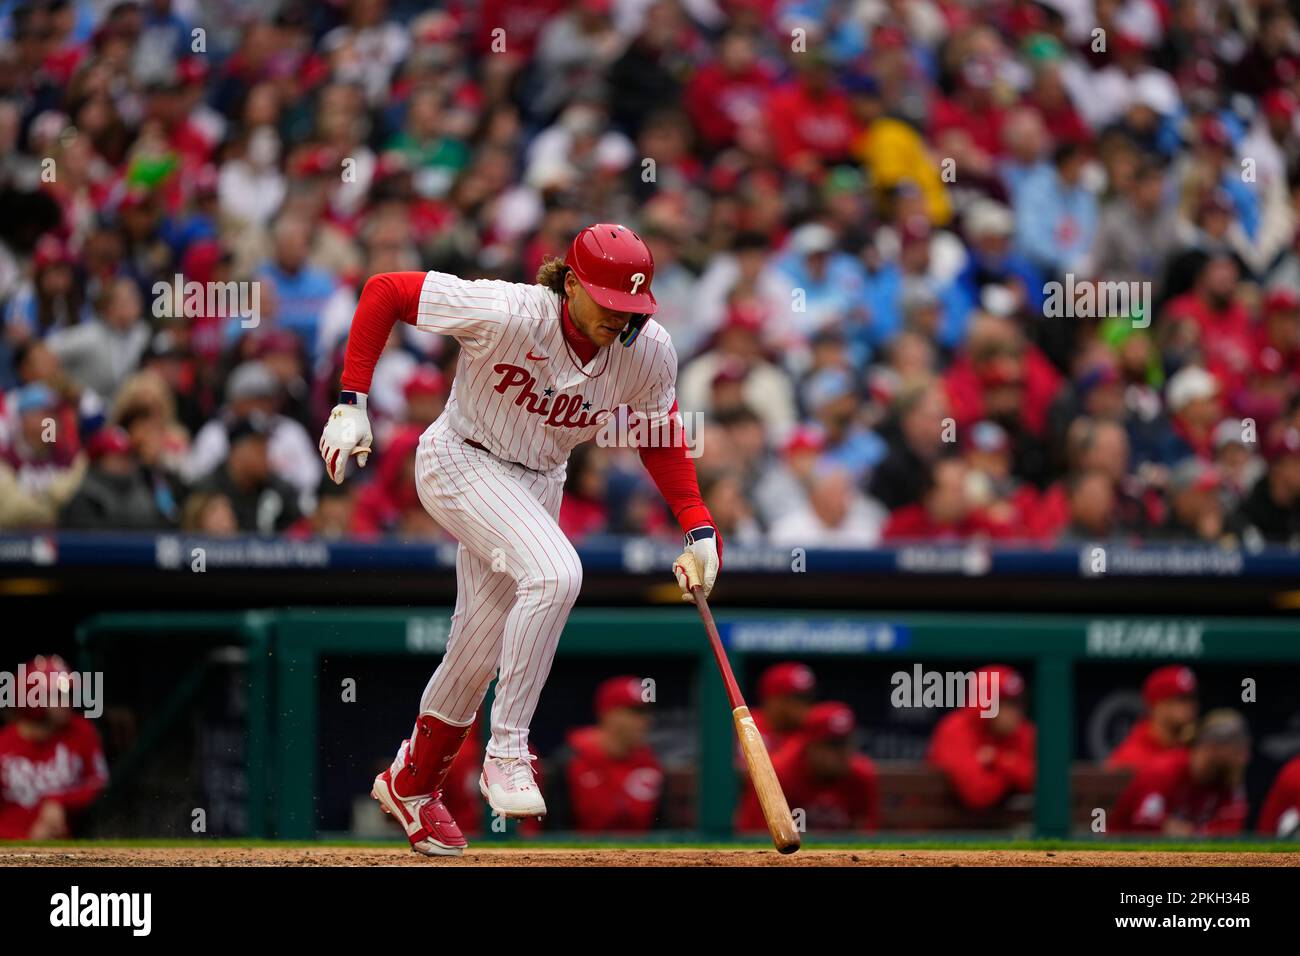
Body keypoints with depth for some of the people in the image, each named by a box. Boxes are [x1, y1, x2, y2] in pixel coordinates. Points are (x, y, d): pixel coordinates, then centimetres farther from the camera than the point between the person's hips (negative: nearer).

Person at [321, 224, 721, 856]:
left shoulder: (648, 351, -16)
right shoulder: (506, 313, -30)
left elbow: (659, 438, 3)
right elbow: (383, 290, -21)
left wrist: (699, 529, -7)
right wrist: (351, 404, -22)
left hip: (540, 481, 6)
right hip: (462, 464, -6)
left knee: (480, 653, 13)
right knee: (554, 573, -31)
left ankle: (410, 781, 38)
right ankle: (507, 755, -20)